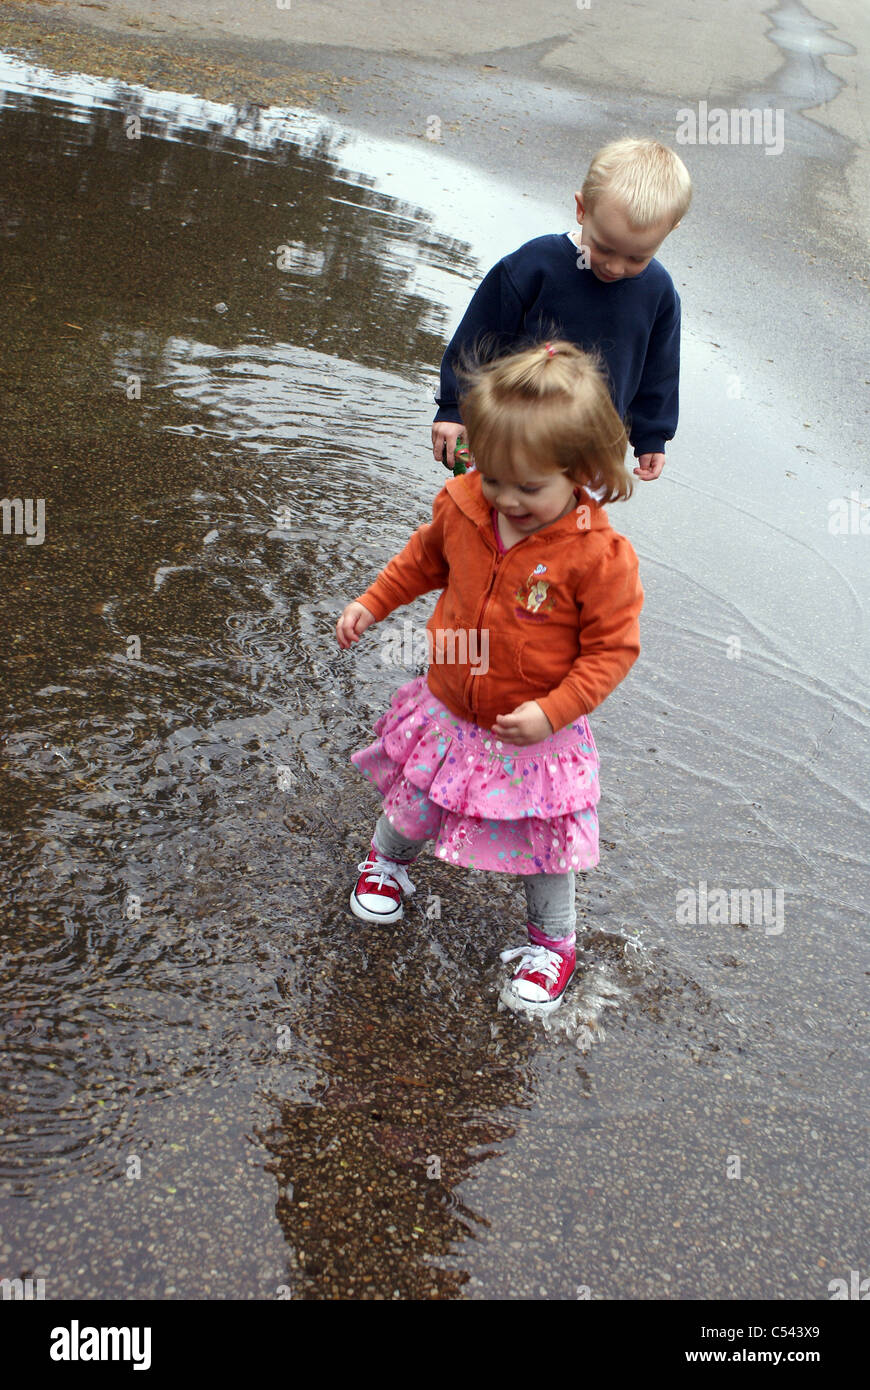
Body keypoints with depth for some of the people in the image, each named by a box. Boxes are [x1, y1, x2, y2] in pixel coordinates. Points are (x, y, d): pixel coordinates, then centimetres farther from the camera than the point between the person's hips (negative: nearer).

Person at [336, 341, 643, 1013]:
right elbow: (425, 557, 9)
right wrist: (371, 604, 7)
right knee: (412, 805, 24)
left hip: (536, 734, -4)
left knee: (543, 842, 13)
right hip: (447, 712, 4)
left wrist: (551, 711, -26)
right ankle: (387, 859, 60)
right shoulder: (462, 504, -14)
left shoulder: (600, 556, -27)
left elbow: (612, 648, -18)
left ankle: (553, 942, 41)